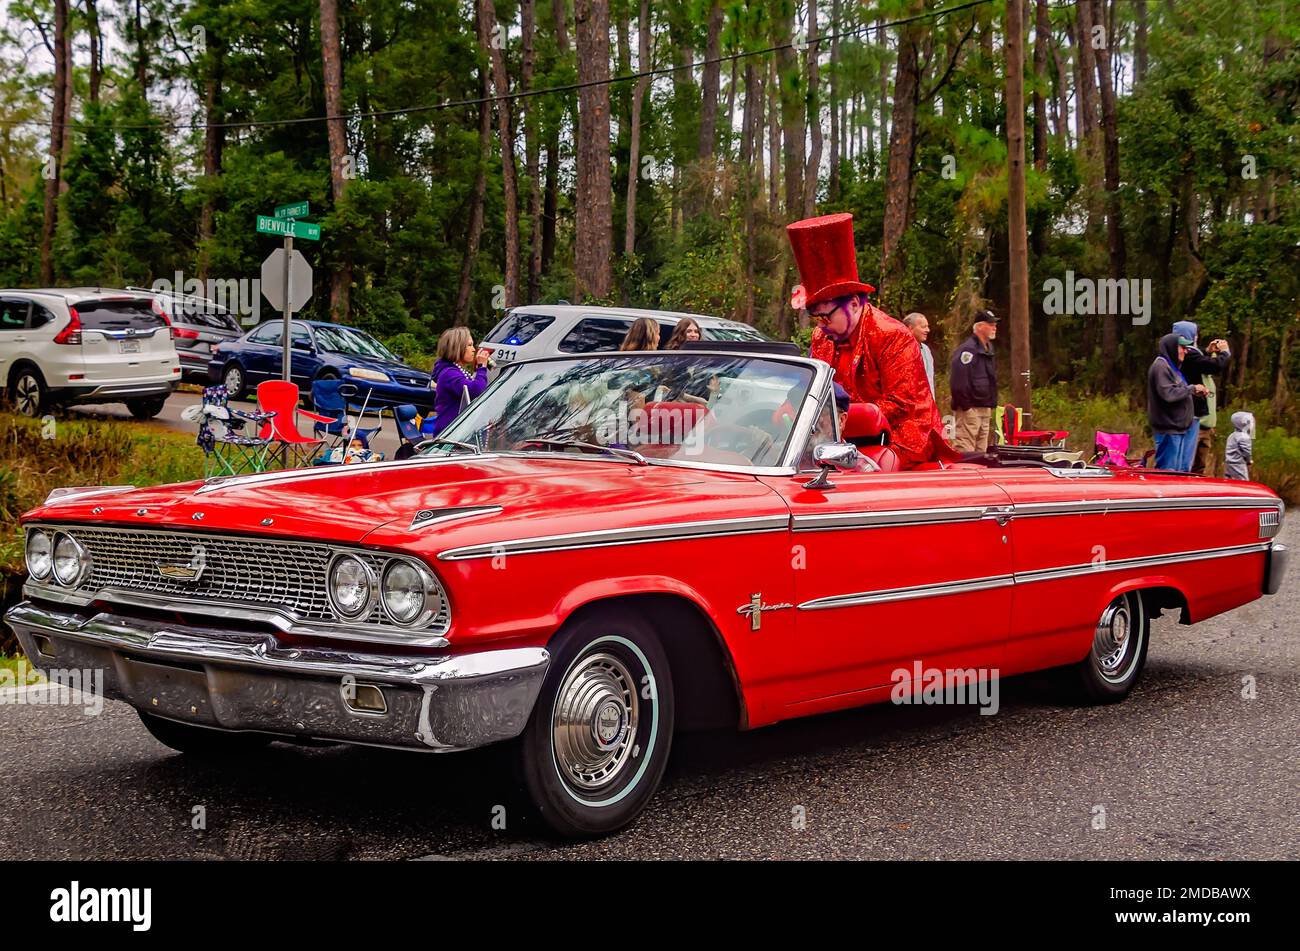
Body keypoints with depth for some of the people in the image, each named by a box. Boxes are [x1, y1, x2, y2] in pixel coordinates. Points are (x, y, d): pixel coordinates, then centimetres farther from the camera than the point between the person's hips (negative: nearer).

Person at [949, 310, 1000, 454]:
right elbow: (958, 380, -22)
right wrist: (965, 406, -21)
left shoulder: (988, 350, 17)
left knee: (981, 451, 13)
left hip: (985, 409, 10)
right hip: (970, 409, -10)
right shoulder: (968, 350, -14)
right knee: (965, 450, -12)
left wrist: (991, 404, 18)